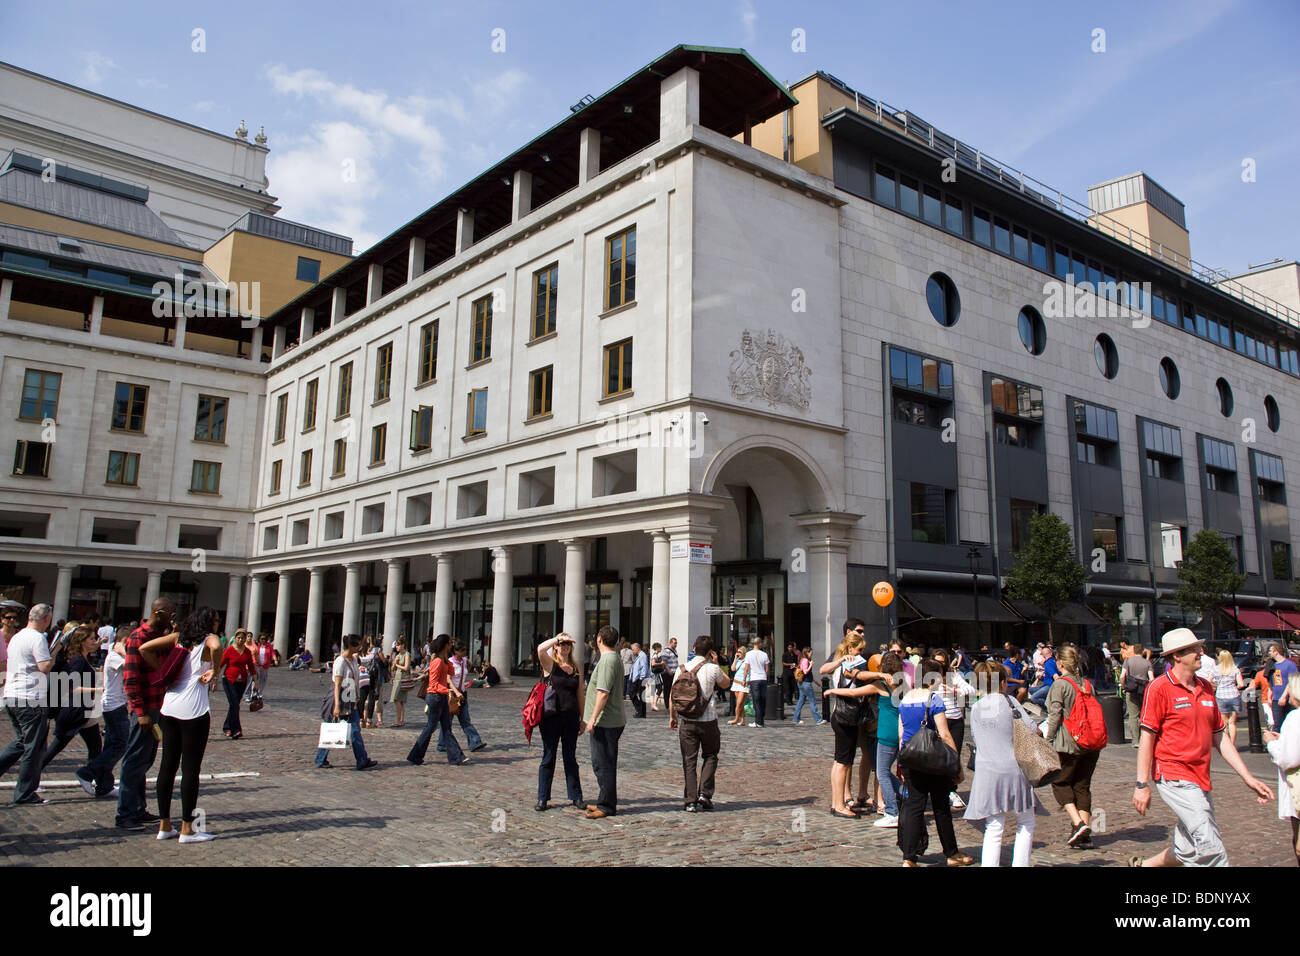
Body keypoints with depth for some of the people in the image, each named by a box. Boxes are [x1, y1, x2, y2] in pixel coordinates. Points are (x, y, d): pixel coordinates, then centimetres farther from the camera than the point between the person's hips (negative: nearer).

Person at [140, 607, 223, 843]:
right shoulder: (209, 639, -5)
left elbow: (144, 649, 5)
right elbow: (216, 647, -30)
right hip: (193, 709, -6)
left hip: (169, 706, 6)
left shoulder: (179, 637, 11)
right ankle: (187, 830, 6)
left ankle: (164, 825, 19)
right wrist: (214, 670, -14)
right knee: (191, 768, 0)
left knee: (167, 765, 12)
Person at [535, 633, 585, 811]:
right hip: (551, 718, -3)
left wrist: (582, 719, 10)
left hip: (571, 718, 3)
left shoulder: (577, 669, 10)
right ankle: (542, 799, 13)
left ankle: (576, 796, 19)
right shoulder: (550, 664, -2)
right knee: (548, 758, 4)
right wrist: (558, 638, -18)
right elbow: (540, 649, -24)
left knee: (571, 758, 11)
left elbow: (580, 695, 12)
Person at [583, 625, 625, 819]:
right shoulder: (616, 658, 15)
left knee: (602, 764, -4)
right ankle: (605, 802, 25)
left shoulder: (607, 660, -17)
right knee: (604, 764, 17)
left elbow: (603, 693, -24)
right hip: (613, 720, 10)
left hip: (605, 722, -10)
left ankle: (607, 806, 2)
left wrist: (593, 718, -21)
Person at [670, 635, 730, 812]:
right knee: (710, 756, 17)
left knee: (689, 761, 7)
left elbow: (672, 695, 3)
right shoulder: (712, 669, -7)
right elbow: (725, 684, 13)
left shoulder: (682, 669, 1)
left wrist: (672, 716, 15)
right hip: (708, 720, -2)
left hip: (686, 721, 2)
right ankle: (704, 793, 6)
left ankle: (691, 801, 6)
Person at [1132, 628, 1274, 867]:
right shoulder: (1160, 688, -9)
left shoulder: (1206, 688, 13)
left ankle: (1141, 865, 32)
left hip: (1200, 781, 8)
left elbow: (1219, 738, 18)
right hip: (1174, 777, -7)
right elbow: (1147, 739, -10)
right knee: (1210, 845, -14)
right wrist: (1142, 785, -12)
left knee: (1188, 851, 12)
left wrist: (1247, 778, 14)